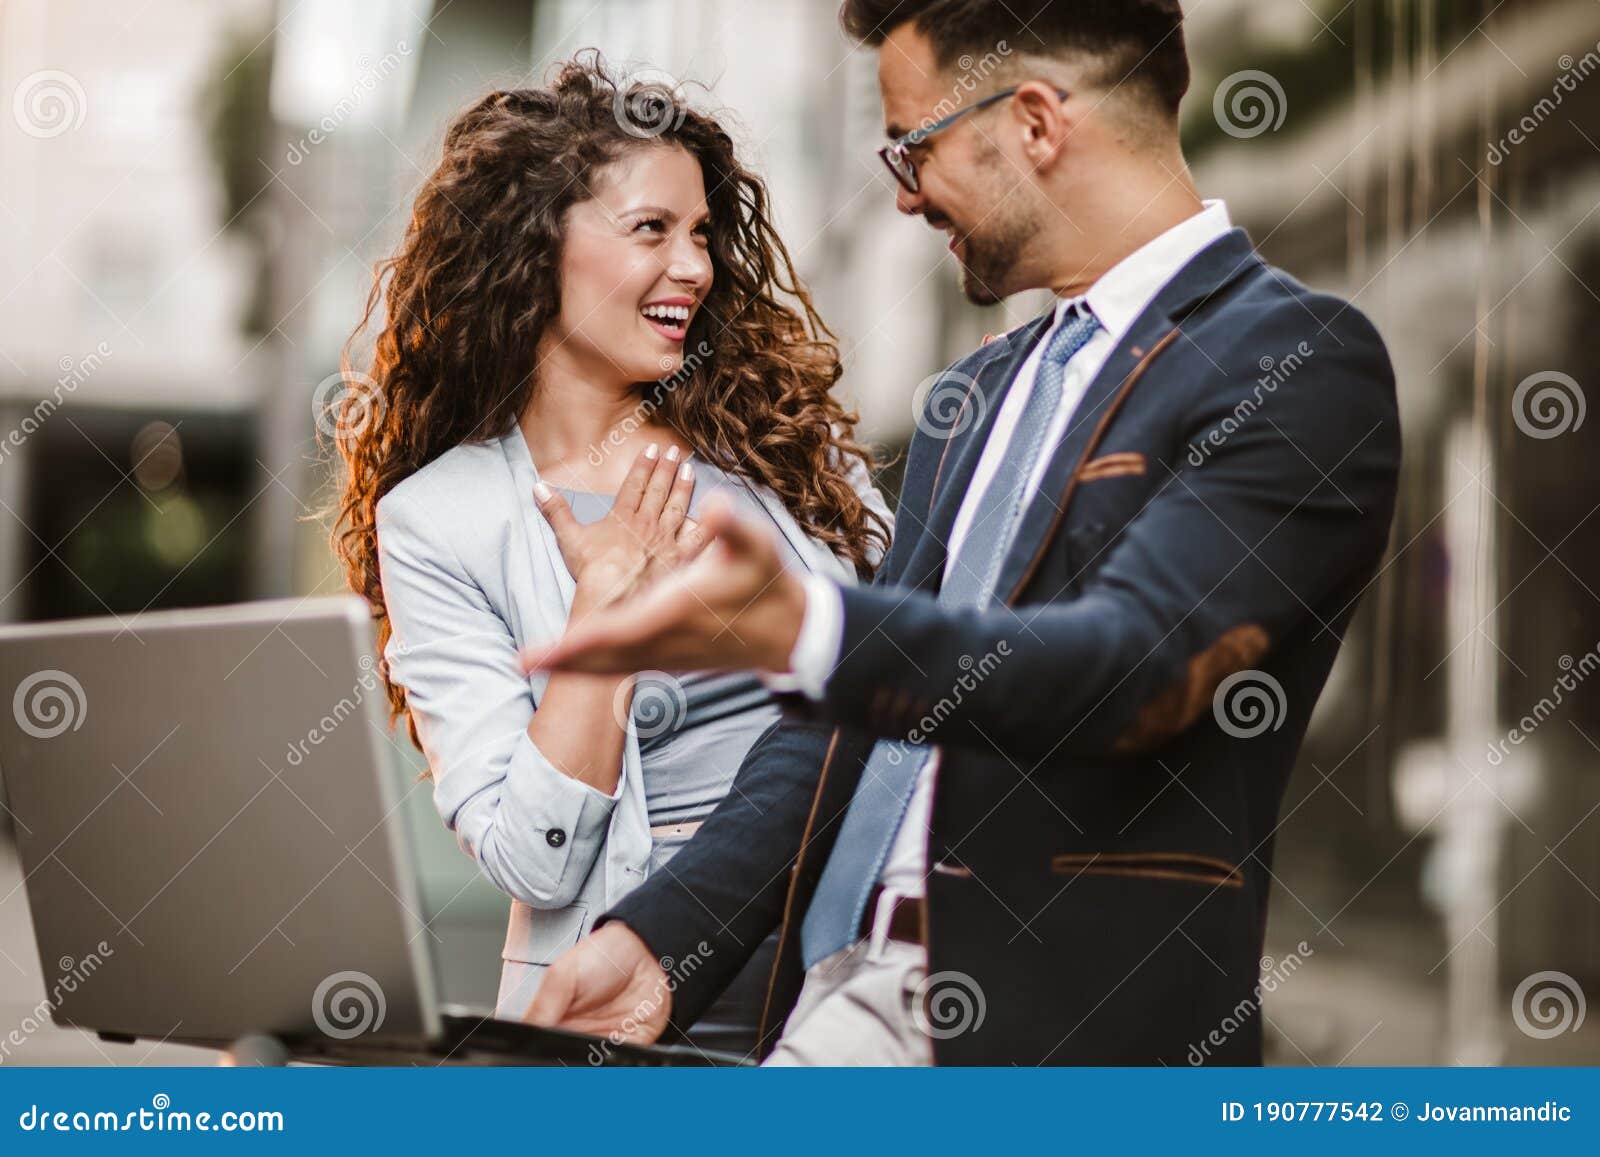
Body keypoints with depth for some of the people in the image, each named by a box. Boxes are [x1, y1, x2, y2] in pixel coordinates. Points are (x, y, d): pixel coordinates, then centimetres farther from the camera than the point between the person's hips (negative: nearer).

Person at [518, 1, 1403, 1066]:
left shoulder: (1303, 360, -6)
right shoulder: (980, 393, 19)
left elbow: (1136, 668, -20)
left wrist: (799, 631, -34)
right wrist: (660, 936, 7)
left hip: (1070, 1021, -6)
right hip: (845, 991, 7)